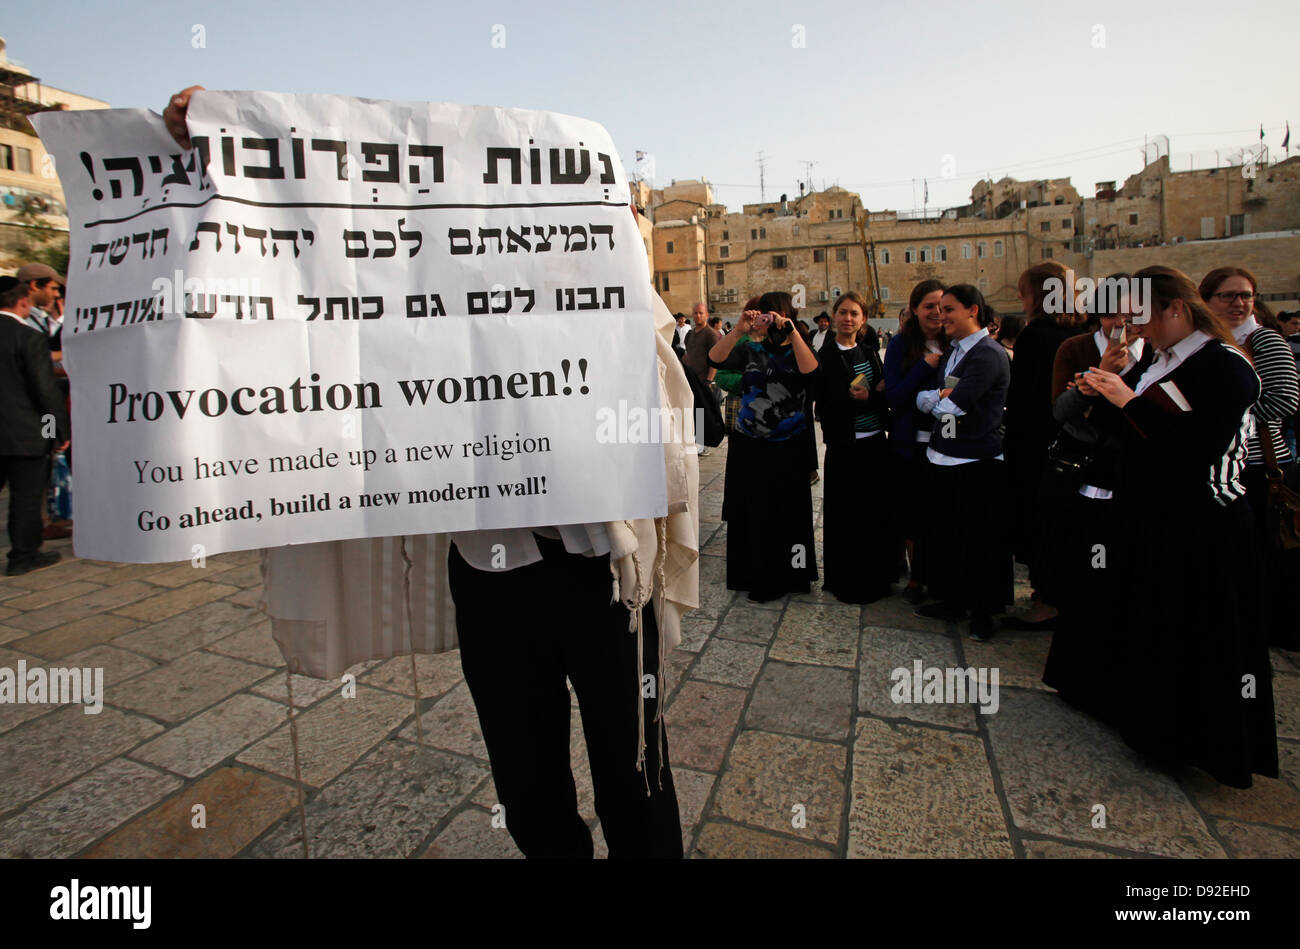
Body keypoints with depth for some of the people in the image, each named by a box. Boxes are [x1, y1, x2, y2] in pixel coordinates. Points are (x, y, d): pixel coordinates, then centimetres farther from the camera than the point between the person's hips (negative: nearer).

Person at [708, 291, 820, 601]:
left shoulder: (799, 351, 3)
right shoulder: (750, 350, 8)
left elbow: (810, 372, -20)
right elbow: (715, 360, -8)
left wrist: (791, 332, -24)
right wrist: (738, 331, -19)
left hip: (787, 450, -2)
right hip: (748, 447, 2)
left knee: (786, 514, 6)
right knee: (750, 514, 10)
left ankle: (787, 577, 23)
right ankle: (752, 574, 26)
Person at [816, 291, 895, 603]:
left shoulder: (870, 352, 11)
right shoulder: (825, 356, -8)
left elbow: (885, 391, 9)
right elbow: (827, 405, -16)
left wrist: (868, 396, -11)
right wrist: (873, 396, -13)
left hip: (875, 443, 6)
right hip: (844, 447, -6)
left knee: (877, 514, 12)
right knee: (846, 518, 2)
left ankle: (875, 577, 27)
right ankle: (845, 582, 17)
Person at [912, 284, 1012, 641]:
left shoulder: (988, 354, -14)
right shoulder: (950, 351, 13)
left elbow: (951, 406, -22)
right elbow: (920, 398, 7)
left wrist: (936, 399, -3)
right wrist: (943, 393, -11)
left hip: (977, 463, -8)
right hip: (944, 458, 8)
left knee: (981, 539, 5)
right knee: (945, 532, 15)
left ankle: (982, 611, 20)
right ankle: (952, 600, 31)